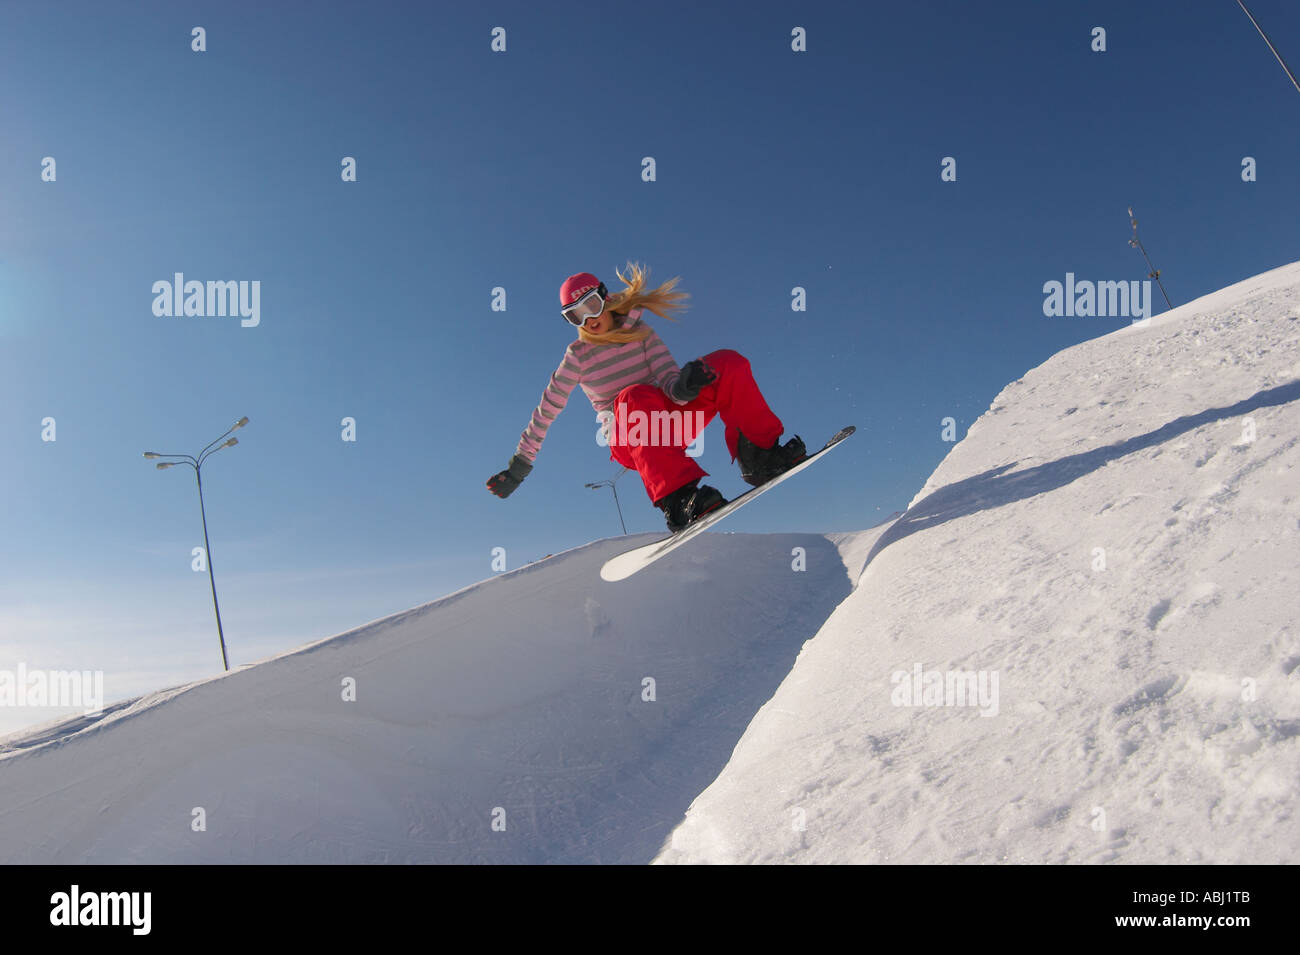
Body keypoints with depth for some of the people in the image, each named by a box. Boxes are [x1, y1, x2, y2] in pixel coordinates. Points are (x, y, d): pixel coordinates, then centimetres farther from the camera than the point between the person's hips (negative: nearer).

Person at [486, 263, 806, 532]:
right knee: (634, 396, -41)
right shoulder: (578, 356, 2)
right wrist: (519, 465, 2)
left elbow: (668, 377, -6)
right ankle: (678, 500, -55)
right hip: (629, 442, -3)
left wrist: (682, 386, -32)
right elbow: (546, 410, 4)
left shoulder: (641, 333, 7)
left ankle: (761, 458, -27)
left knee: (729, 362, -16)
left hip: (666, 423, 3)